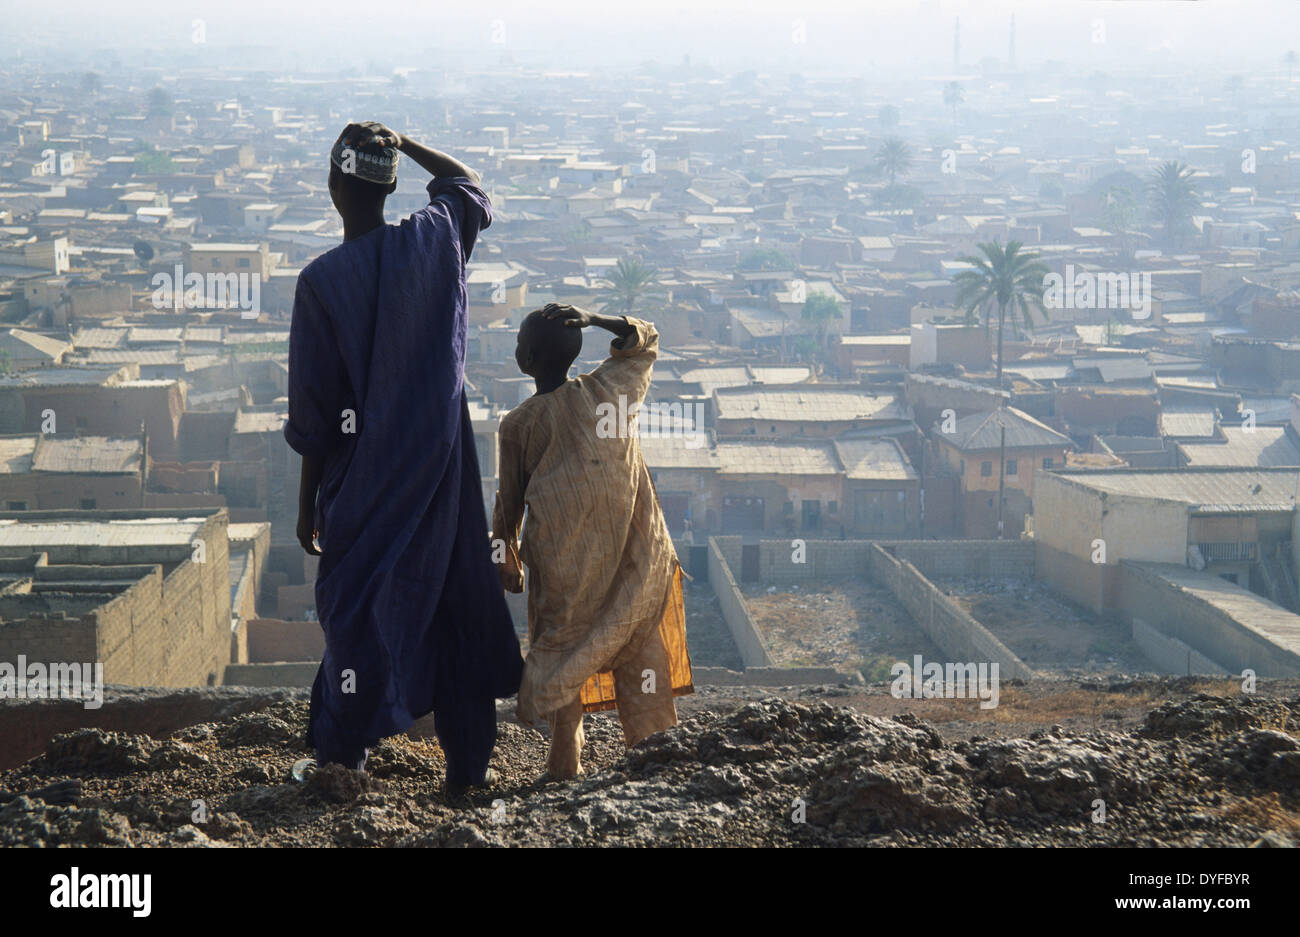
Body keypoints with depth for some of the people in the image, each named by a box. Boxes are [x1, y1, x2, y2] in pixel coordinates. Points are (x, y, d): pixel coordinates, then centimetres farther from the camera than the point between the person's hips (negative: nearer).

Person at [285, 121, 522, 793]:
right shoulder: (436, 239, -5)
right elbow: (468, 184, 21)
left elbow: (315, 410, -10)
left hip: (364, 476, -3)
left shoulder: (322, 281, -14)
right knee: (456, 600, 9)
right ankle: (468, 762, 16)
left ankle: (345, 751, 17)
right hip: (443, 463, 3)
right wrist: (400, 143, 17)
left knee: (355, 600, 8)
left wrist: (307, 503, -1)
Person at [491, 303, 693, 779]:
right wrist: (595, 320, 2)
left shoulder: (517, 424, -1)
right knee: (640, 650, 9)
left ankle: (566, 762, 7)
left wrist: (506, 559, 22)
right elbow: (644, 341, 18)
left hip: (562, 559, -1)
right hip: (633, 556, 1)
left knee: (562, 651, 8)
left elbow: (510, 501, 8)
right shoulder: (610, 390, 1)